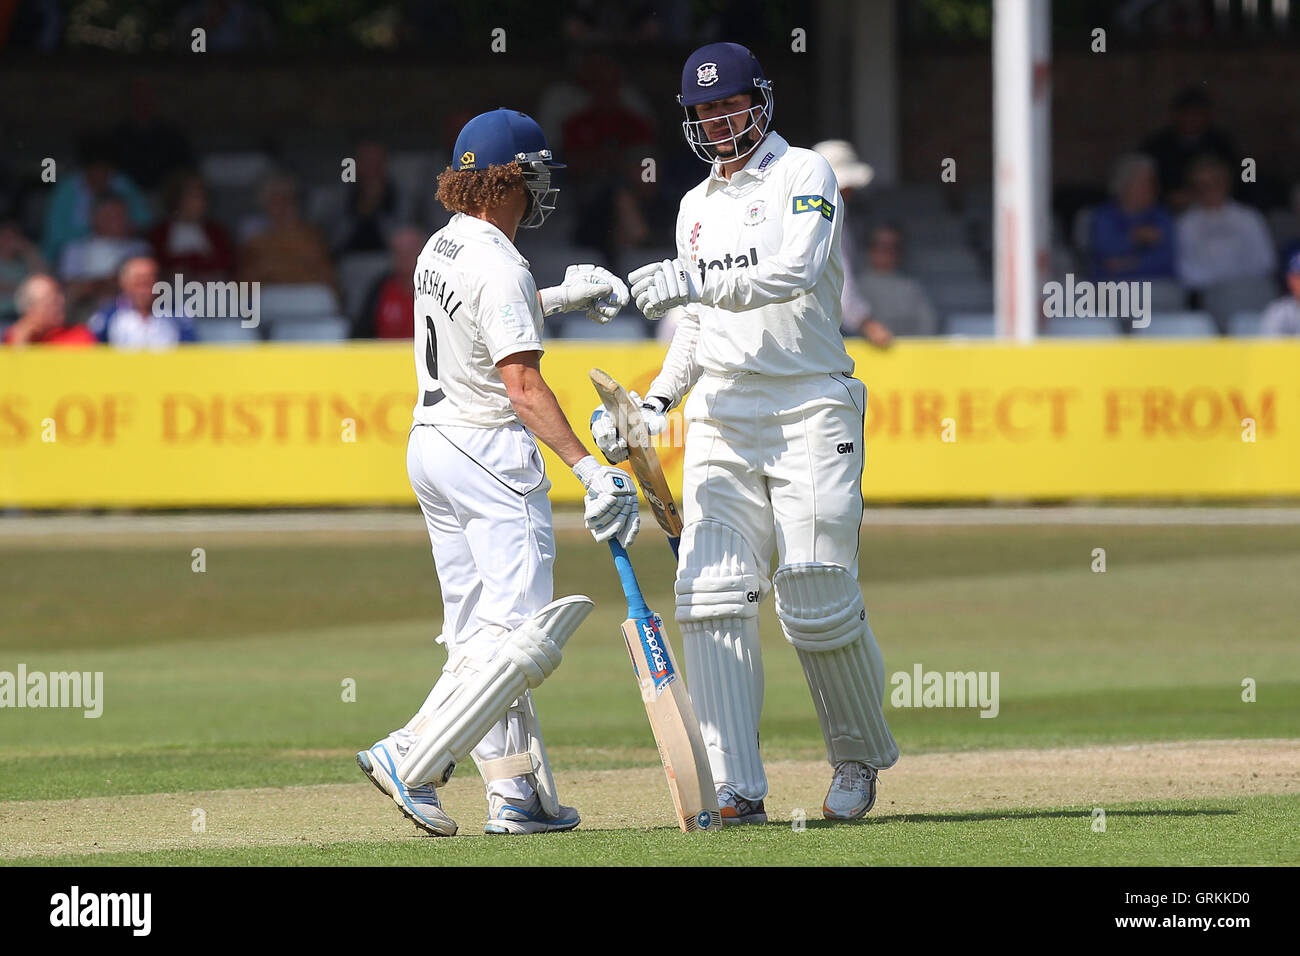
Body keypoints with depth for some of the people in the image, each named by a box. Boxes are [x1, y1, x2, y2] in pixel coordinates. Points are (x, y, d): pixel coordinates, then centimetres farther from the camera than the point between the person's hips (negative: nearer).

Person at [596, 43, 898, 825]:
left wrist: (699, 284, -34)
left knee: (819, 603, -9)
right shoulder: (697, 207, 19)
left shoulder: (804, 176, -3)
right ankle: (739, 789, -12)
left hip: (810, 409, -6)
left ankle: (861, 759, 15)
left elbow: (797, 271, -22)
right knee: (713, 596, -9)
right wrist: (657, 402, 10)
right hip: (722, 418, 6)